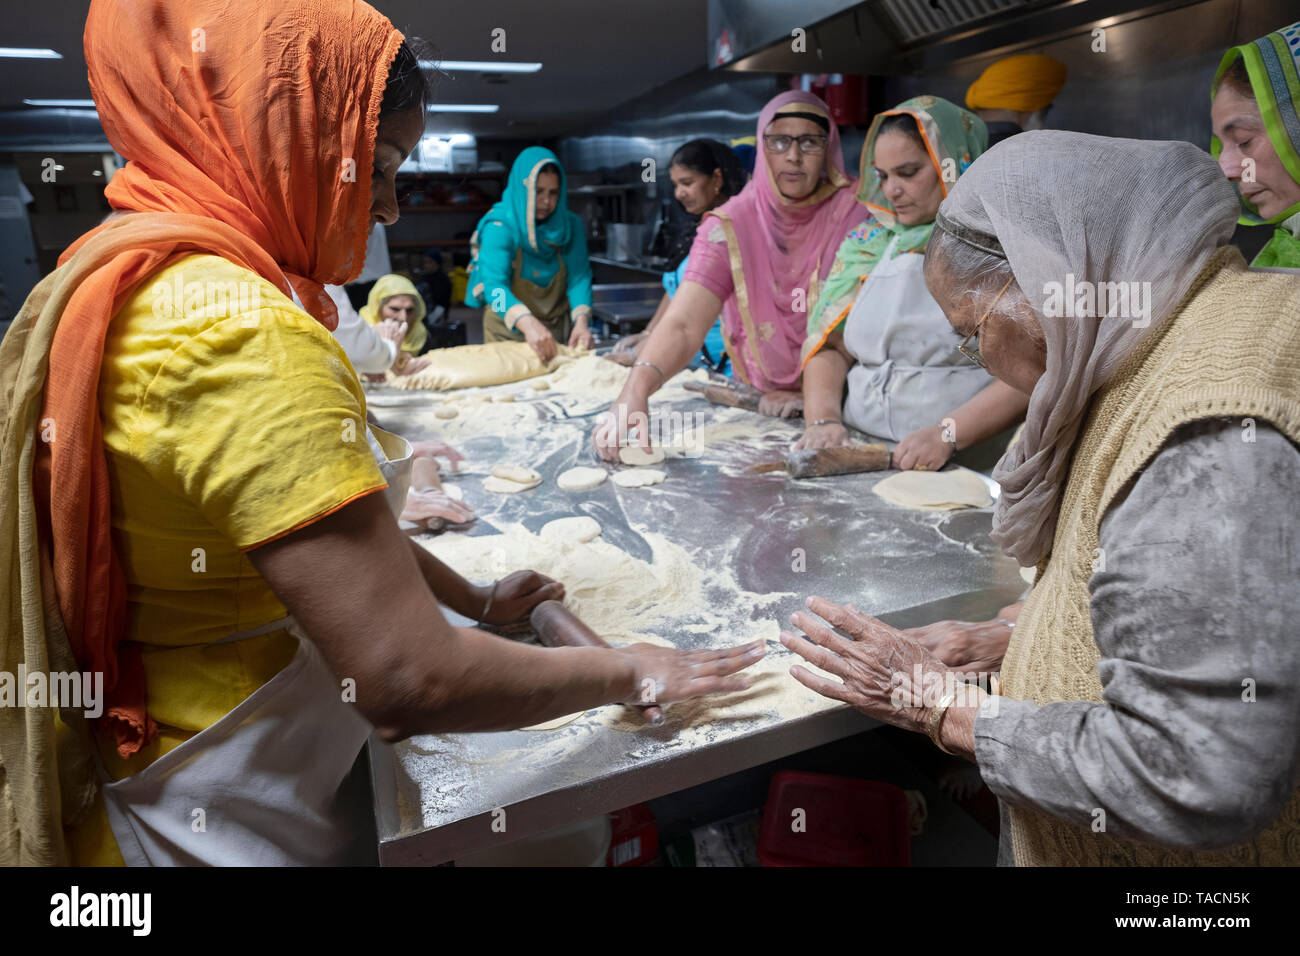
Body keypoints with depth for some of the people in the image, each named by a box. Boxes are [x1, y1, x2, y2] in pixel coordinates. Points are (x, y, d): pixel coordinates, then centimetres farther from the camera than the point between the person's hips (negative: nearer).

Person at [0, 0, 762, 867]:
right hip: (222, 826, -8)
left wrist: (476, 600, 11)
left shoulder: (132, 272, 3)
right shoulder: (238, 332, -30)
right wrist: (629, 674, -17)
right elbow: (409, 679, -32)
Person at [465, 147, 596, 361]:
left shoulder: (570, 225, -5)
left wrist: (581, 321, -35)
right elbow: (494, 285, -31)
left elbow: (579, 277, -14)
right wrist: (528, 324, -50)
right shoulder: (498, 227, -18)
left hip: (558, 330, 3)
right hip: (508, 332, -3)